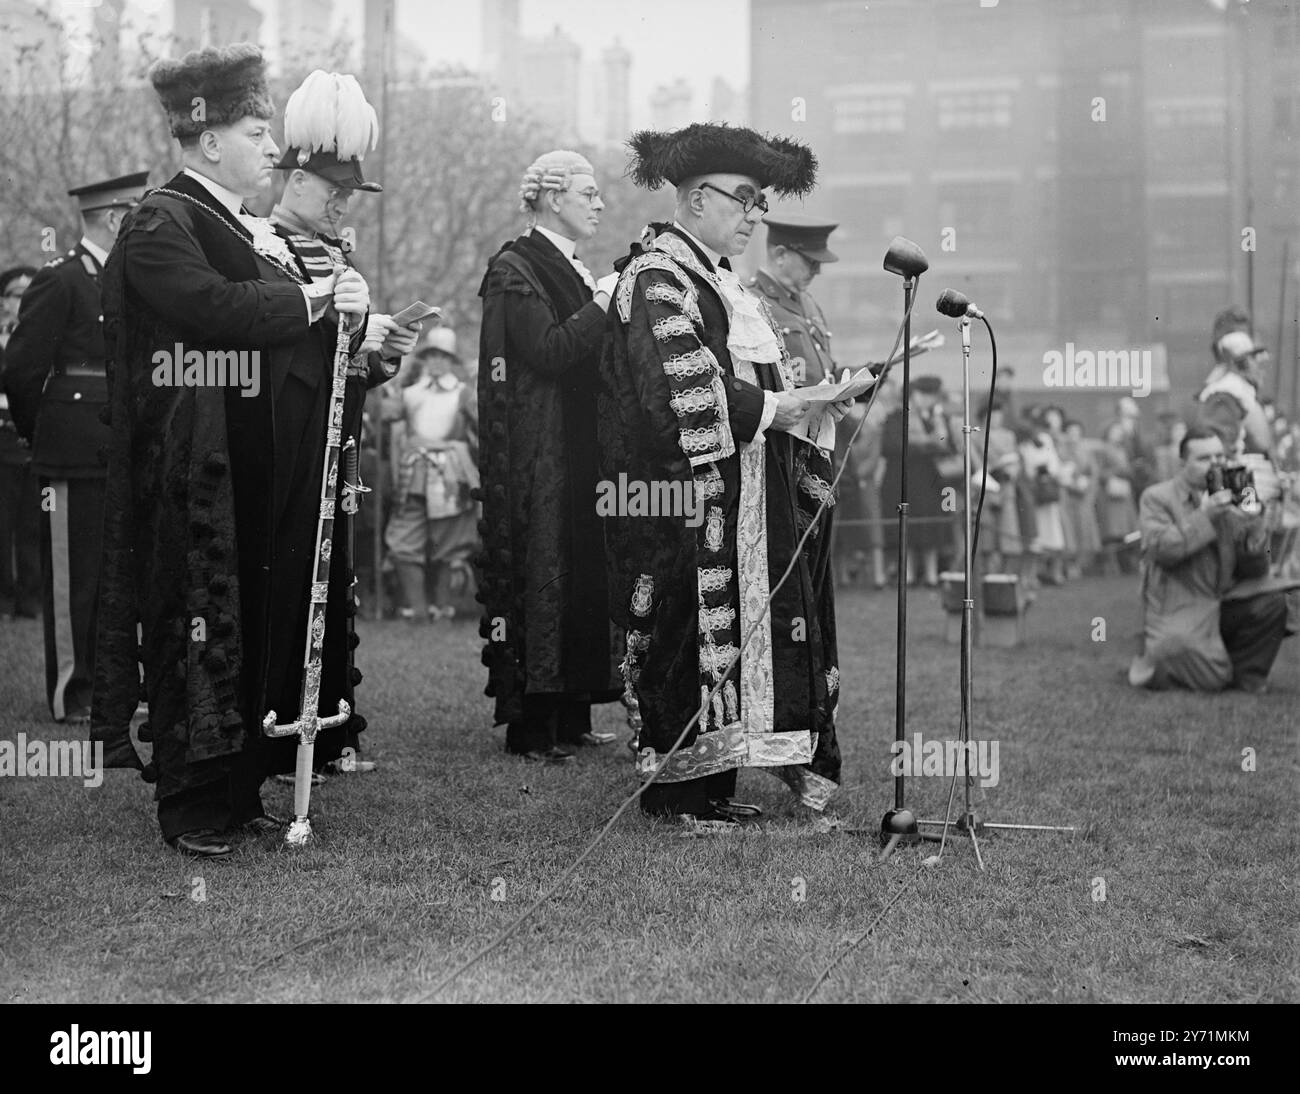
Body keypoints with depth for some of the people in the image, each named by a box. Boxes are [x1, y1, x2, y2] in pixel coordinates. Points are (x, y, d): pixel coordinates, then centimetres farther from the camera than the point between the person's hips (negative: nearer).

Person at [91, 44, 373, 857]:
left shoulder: (260, 234, 18)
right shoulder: (161, 226, -8)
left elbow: (304, 349, 20)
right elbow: (214, 304, -25)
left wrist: (347, 318, 0)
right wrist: (312, 299, -16)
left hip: (261, 477, 8)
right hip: (195, 477, -8)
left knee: (259, 628, 9)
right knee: (196, 629, -2)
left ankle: (240, 789, 17)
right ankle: (190, 805, 5)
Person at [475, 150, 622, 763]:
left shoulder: (572, 270, 19)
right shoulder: (515, 270, -8)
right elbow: (548, 351, -19)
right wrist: (602, 304, -16)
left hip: (581, 454, 9)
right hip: (539, 457, -9)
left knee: (582, 578, 7)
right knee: (542, 577, -9)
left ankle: (570, 717, 13)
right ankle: (530, 728, -5)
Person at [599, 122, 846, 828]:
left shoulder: (721, 281, 20)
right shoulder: (655, 279, -11)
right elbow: (683, 392, -22)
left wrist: (812, 399, 4)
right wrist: (777, 409, -22)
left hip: (740, 500, 9)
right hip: (683, 496, -9)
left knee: (737, 628, 8)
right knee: (688, 632, -6)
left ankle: (713, 785, 12)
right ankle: (676, 790, 1)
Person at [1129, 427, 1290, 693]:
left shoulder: (1230, 499, 9)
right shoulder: (1156, 498, -2)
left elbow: (1255, 571, 4)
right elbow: (1161, 549, -20)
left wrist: (1252, 525, -14)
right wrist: (1205, 516, -23)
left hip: (1225, 604, 5)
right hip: (1180, 615, -5)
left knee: (1273, 602, -22)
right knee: (1212, 680, -23)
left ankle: (1243, 673, -1)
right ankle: (1150, 663, 8)